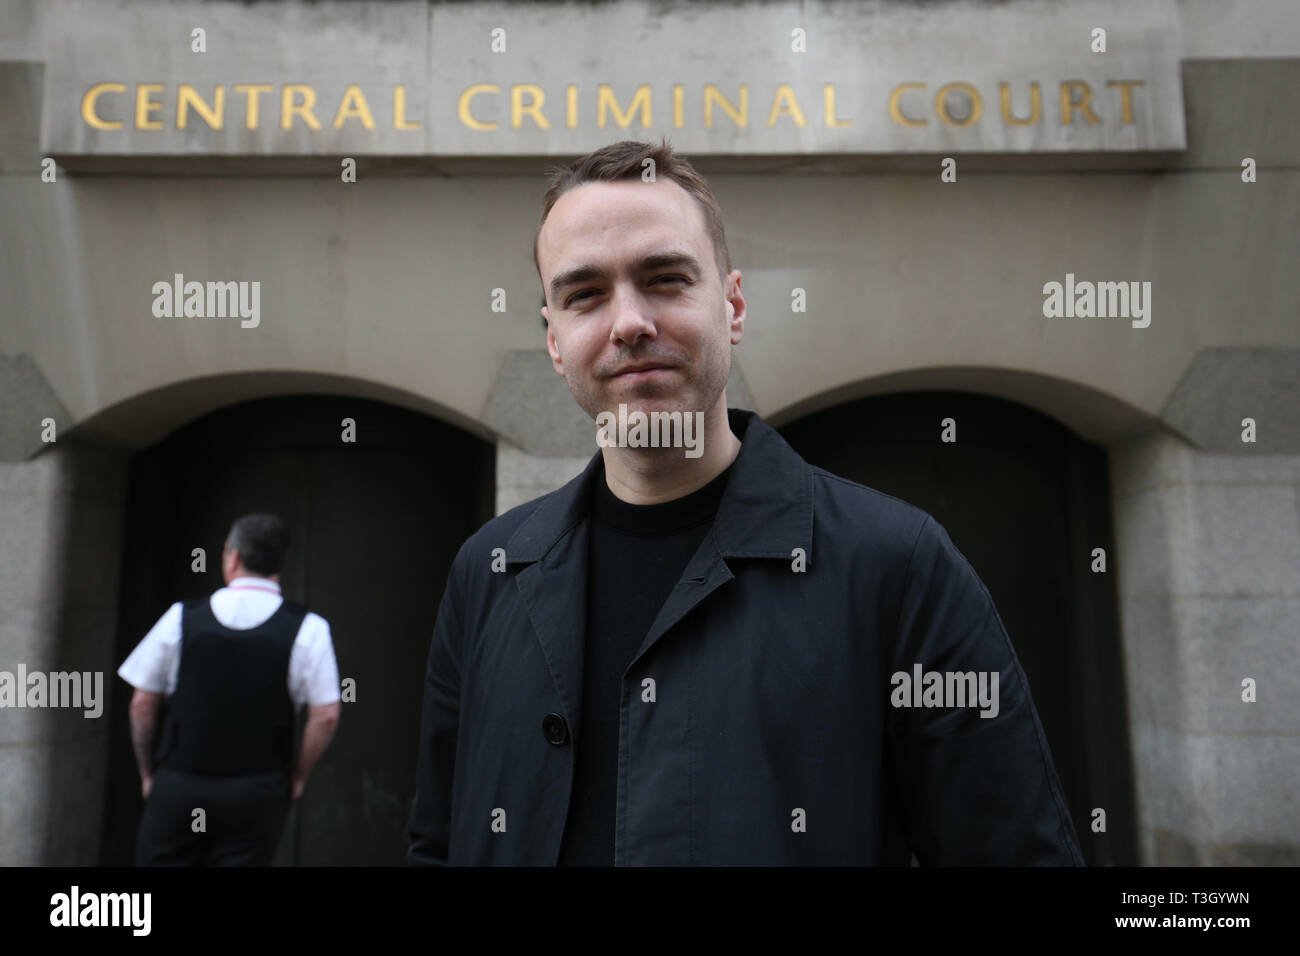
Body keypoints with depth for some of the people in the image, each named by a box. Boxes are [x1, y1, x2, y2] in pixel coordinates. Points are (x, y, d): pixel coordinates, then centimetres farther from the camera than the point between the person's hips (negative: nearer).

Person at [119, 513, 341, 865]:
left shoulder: (182, 617, -3)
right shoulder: (307, 629, -7)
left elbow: (142, 704, 2)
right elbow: (326, 716, -11)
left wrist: (149, 773, 14)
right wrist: (297, 777, 4)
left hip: (178, 785, 1)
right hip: (257, 794, -1)